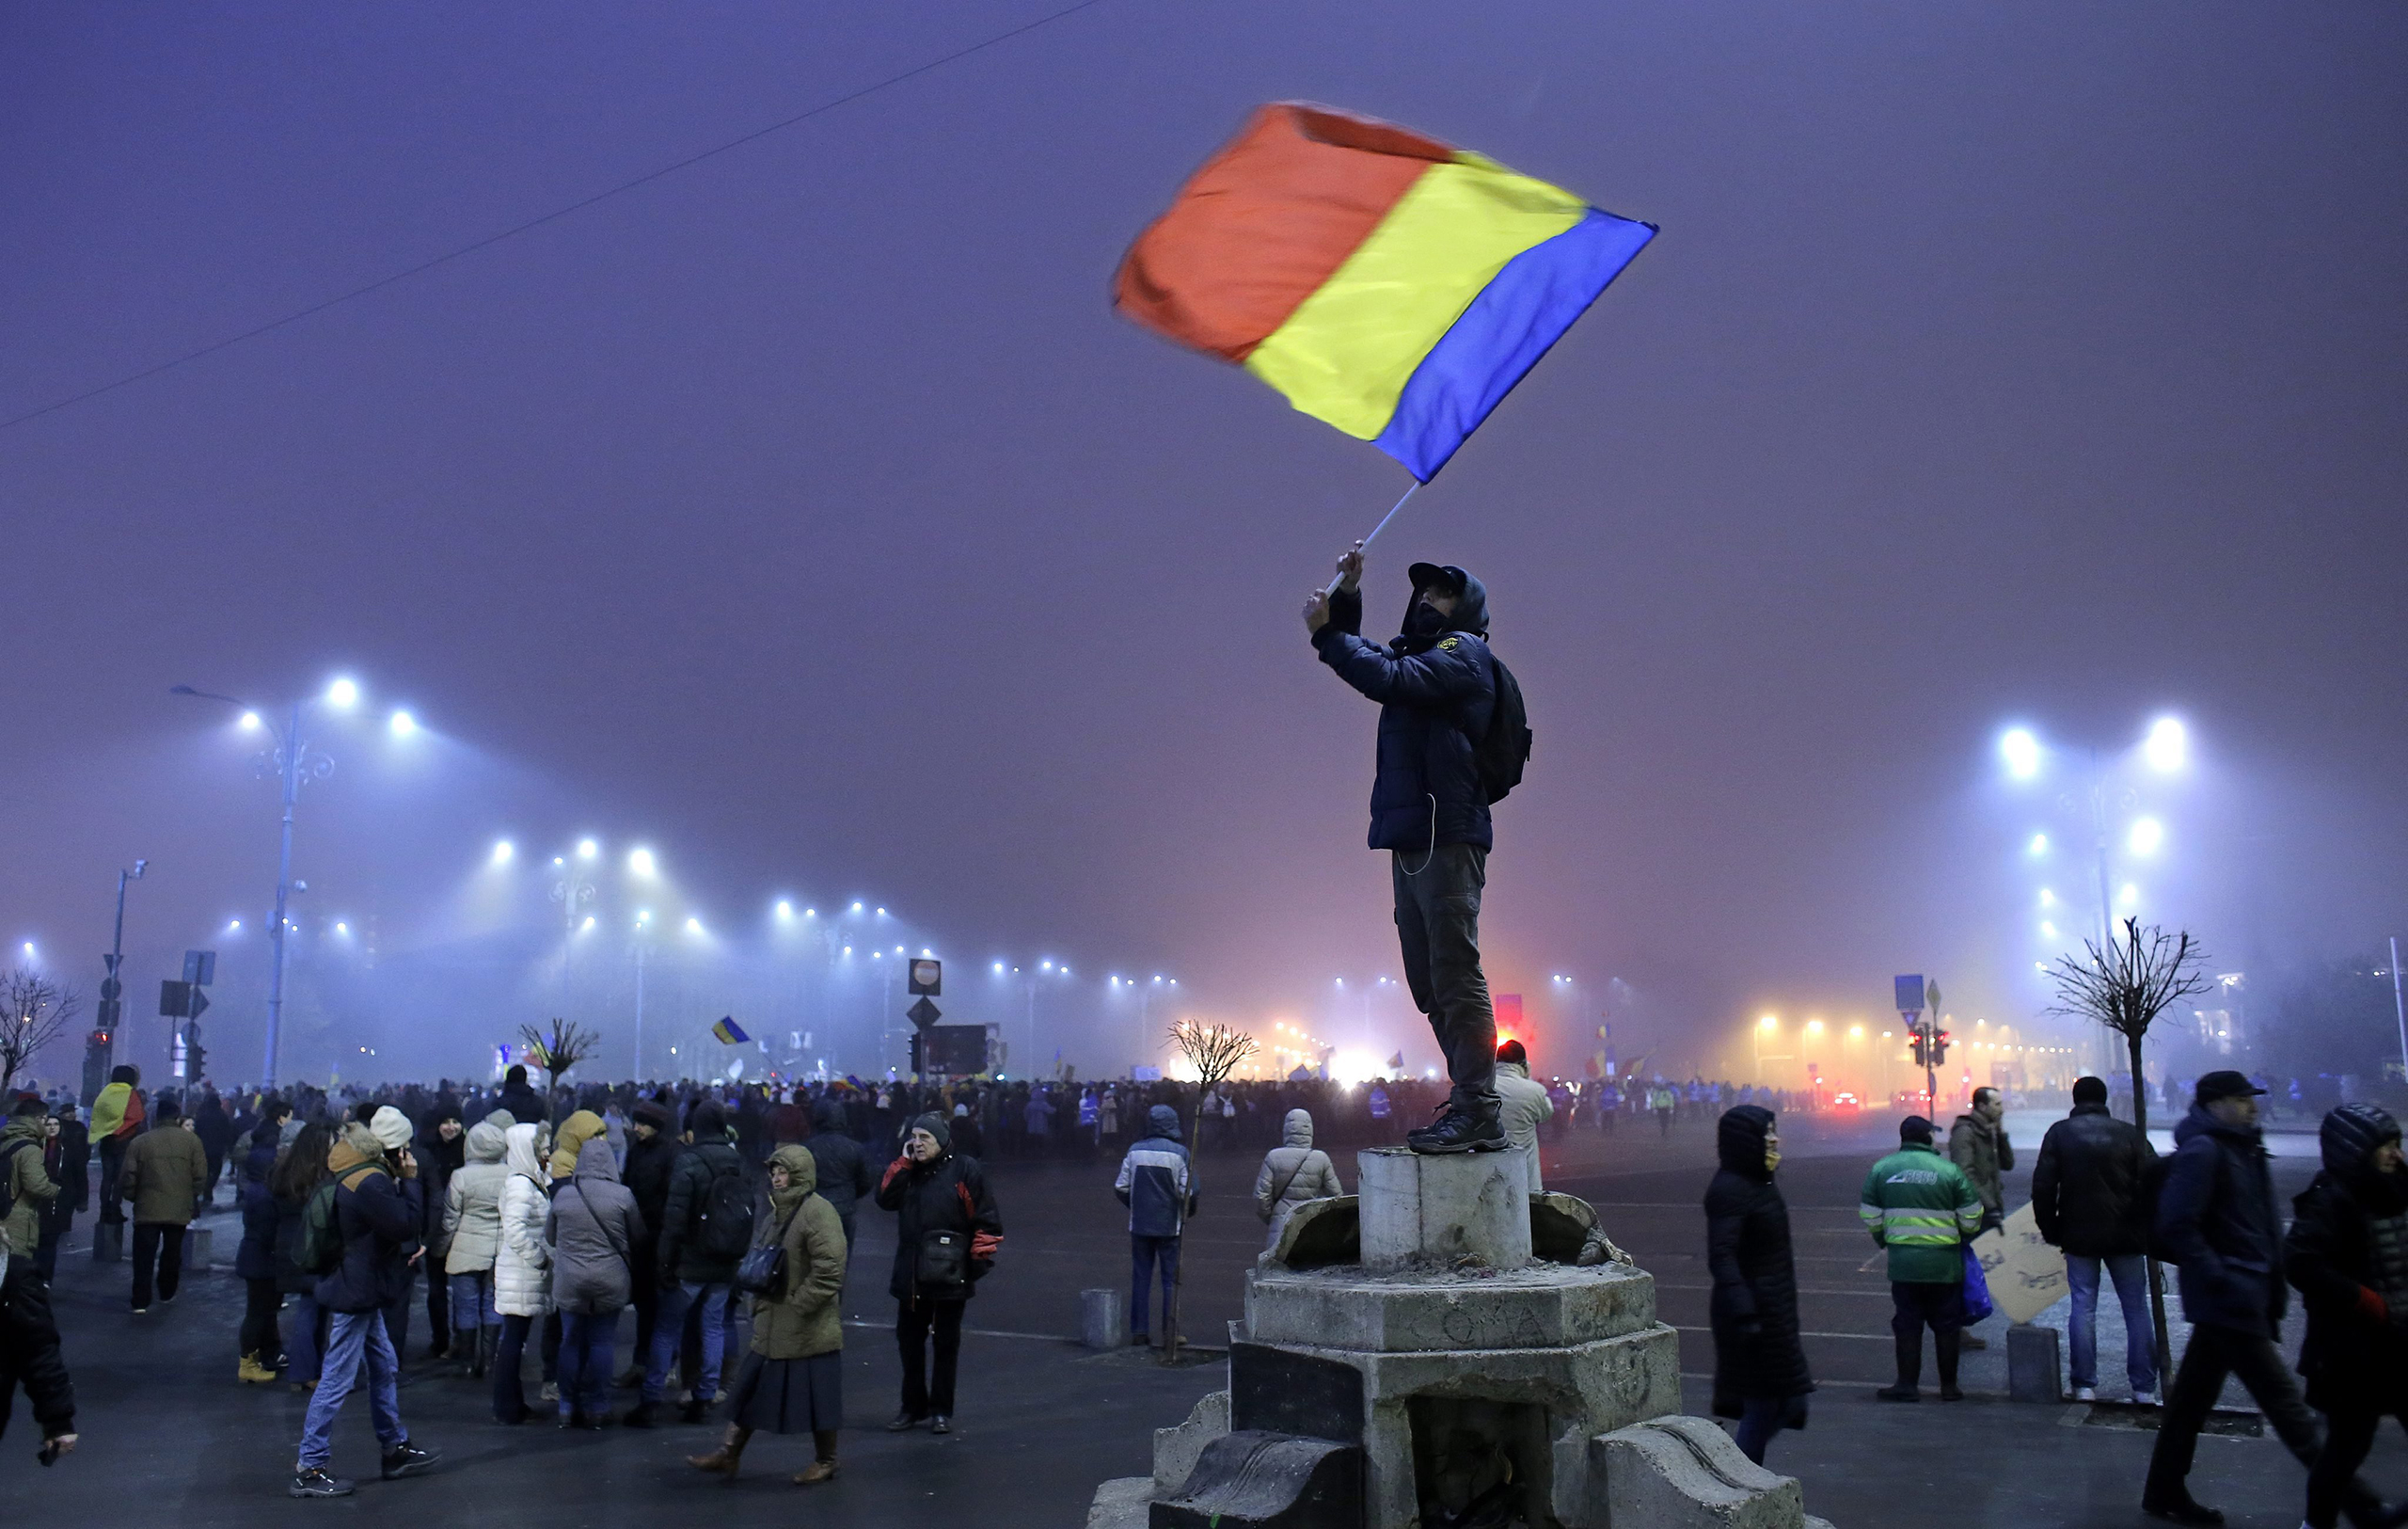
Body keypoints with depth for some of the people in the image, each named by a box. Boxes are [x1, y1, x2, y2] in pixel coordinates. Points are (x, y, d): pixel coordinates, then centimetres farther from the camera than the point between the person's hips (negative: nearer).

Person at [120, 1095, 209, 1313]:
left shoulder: (140, 1142, -2)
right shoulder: (191, 1140, -1)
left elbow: (127, 1178, -3)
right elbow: (201, 1176, -3)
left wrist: (134, 1197, 15)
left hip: (147, 1209, -1)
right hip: (180, 1209, 1)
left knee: (144, 1256, 5)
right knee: (172, 1253, 18)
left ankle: (141, 1301, 0)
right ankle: (167, 1293, 30)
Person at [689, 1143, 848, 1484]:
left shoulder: (819, 1212, -17)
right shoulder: (777, 1212, 11)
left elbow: (828, 1273, -22)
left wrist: (796, 1306, -18)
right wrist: (760, 1303, 13)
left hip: (809, 1328, -8)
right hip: (773, 1325, 8)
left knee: (816, 1396, 4)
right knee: (750, 1388, 12)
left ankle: (825, 1462, 19)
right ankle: (728, 1453, 22)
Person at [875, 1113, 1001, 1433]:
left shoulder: (965, 1171, -8)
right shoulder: (908, 1172, 9)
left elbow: (985, 1220, -9)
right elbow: (885, 1198, -7)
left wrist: (980, 1260, -12)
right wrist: (904, 1162, -9)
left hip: (950, 1275, -5)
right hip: (911, 1275, 5)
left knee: (946, 1344, 8)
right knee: (909, 1341, 13)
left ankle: (942, 1410, 19)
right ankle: (913, 1407, 26)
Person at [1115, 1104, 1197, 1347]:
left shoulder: (1135, 1150, -1)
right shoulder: (1179, 1152, -10)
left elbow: (1121, 1187, 1)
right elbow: (1187, 1191, -12)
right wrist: (1189, 1212, 8)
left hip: (1140, 1224, 3)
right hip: (1170, 1226, -3)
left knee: (1140, 1277, 10)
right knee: (1171, 1278, 6)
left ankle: (1138, 1331, 12)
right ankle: (1169, 1332, 6)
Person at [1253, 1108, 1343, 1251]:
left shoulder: (1273, 1157, -5)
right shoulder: (1321, 1159, -3)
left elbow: (1261, 1196, -4)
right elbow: (1336, 1194, 3)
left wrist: (1268, 1218, 12)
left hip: (1281, 1223, -1)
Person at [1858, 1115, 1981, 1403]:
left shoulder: (1881, 1169, 1)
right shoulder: (1950, 1171, -5)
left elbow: (1870, 1218, 5)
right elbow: (1971, 1219, -2)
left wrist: (1884, 1241, 22)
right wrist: (1961, 1238, 19)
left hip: (1902, 1261, 1)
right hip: (1945, 1263, -1)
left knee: (1907, 1324, 8)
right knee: (1946, 1325, 10)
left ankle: (1907, 1384, 9)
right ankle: (1948, 1386, 18)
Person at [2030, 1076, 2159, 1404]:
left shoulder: (2059, 1133, -1)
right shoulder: (2129, 1133, 0)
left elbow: (2042, 1186, -4)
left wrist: (2050, 1229, 6)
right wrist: (2149, 1230, 7)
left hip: (2079, 1236, 0)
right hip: (2125, 1237, 0)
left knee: (2083, 1307, 4)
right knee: (2136, 1308, 8)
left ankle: (2085, 1386, 5)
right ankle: (2144, 1388, 9)